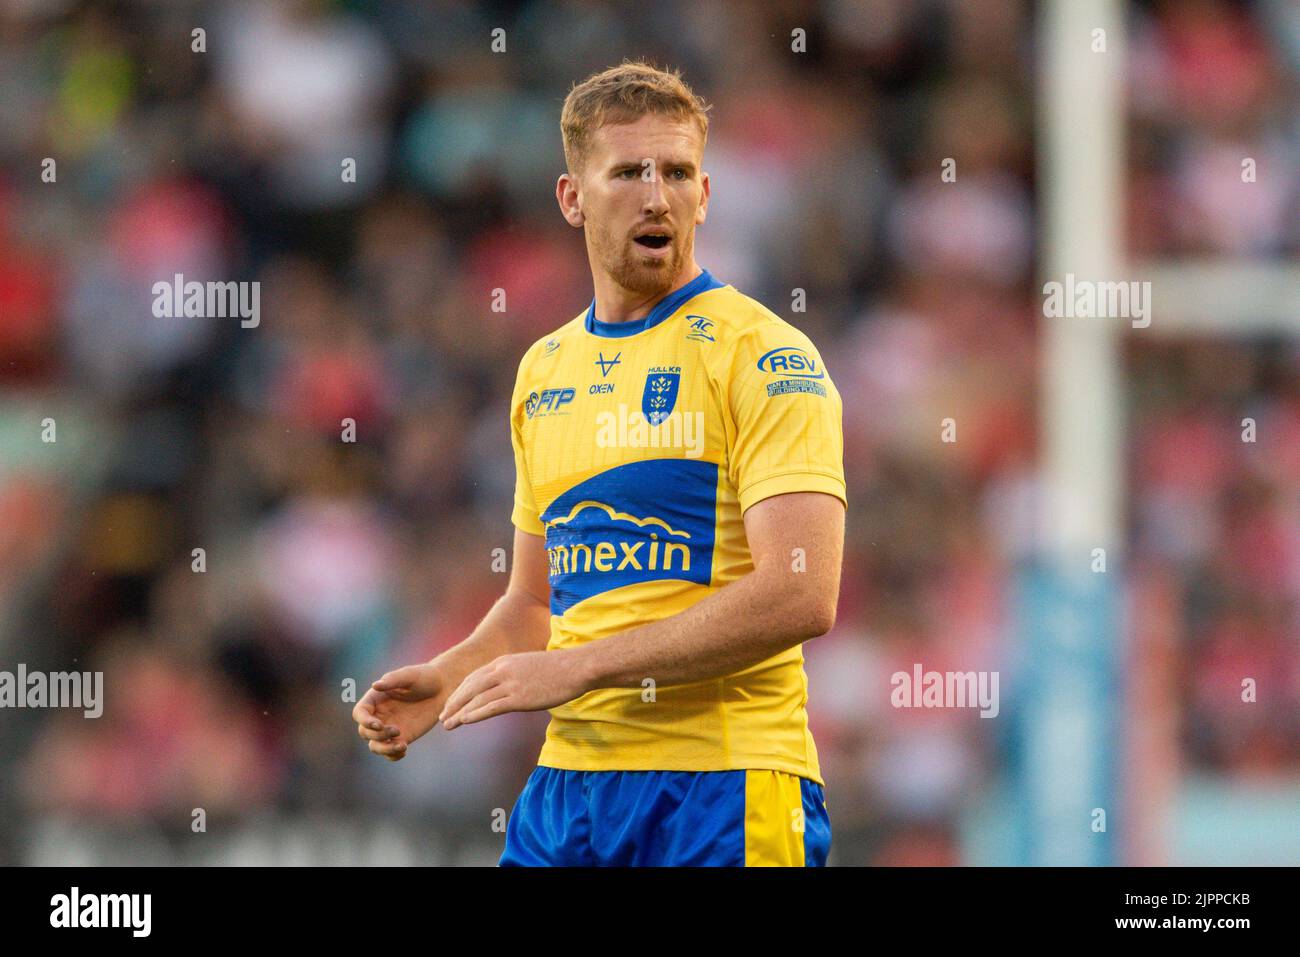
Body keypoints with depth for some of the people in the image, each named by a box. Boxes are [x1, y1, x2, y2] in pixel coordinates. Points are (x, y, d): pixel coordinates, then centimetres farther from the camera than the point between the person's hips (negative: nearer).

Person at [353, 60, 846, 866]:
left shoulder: (763, 355, -7)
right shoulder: (544, 373, 15)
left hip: (719, 794, -6)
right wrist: (447, 679, 4)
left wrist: (577, 669, -18)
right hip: (567, 789, 6)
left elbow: (800, 596, -18)